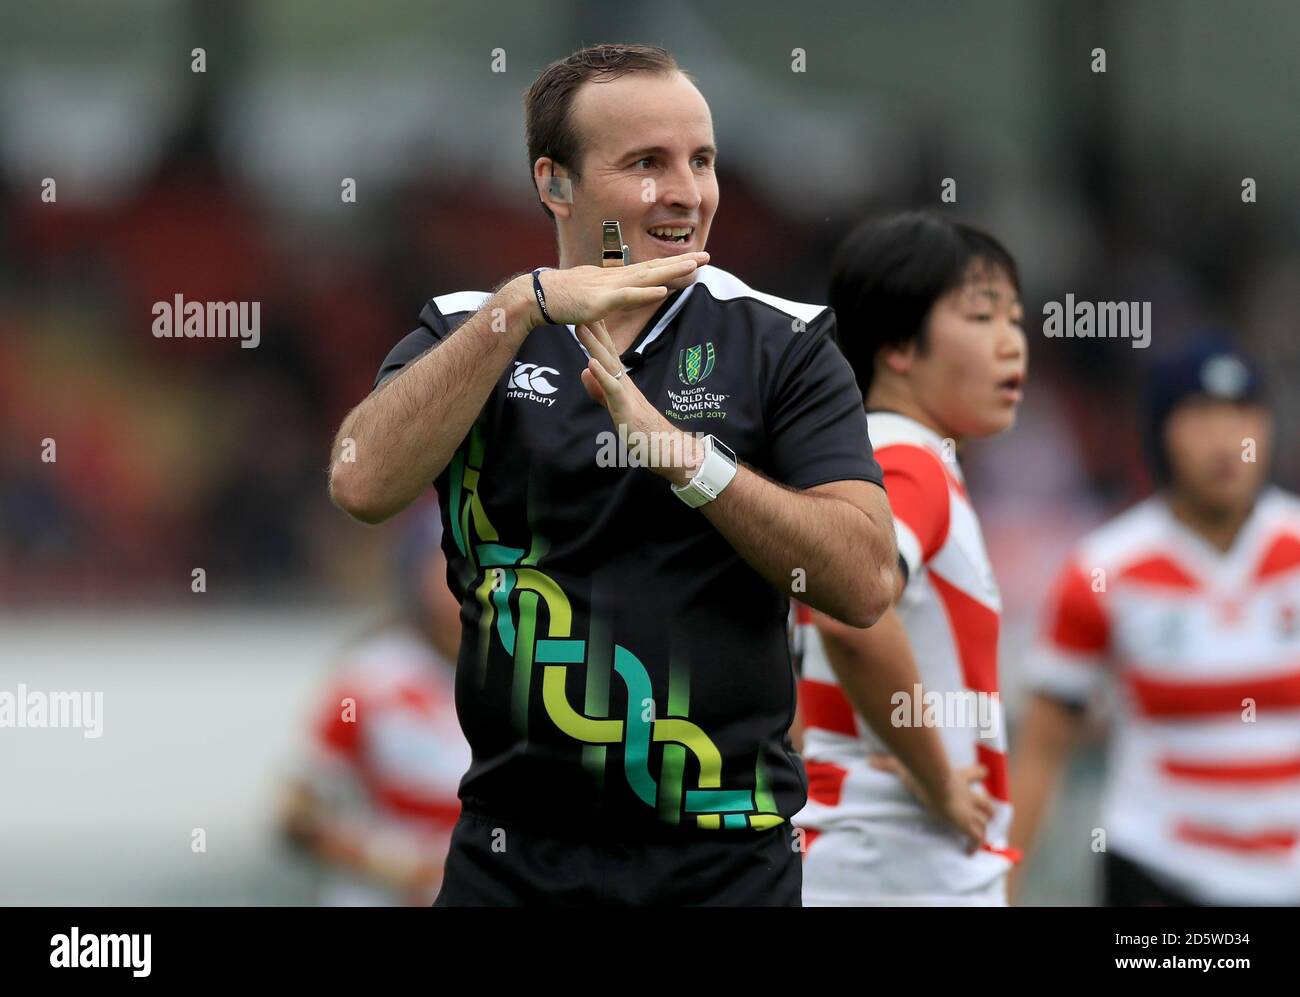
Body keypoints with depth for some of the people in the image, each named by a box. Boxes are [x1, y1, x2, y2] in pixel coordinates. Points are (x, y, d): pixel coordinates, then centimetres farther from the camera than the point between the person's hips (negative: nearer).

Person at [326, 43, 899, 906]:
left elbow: (866, 581, -11)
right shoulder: (471, 334, 5)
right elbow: (364, 485, -14)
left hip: (726, 862, -1)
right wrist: (523, 306, -20)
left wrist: (680, 451, -21)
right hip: (512, 857, 1)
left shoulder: (782, 343, 1)